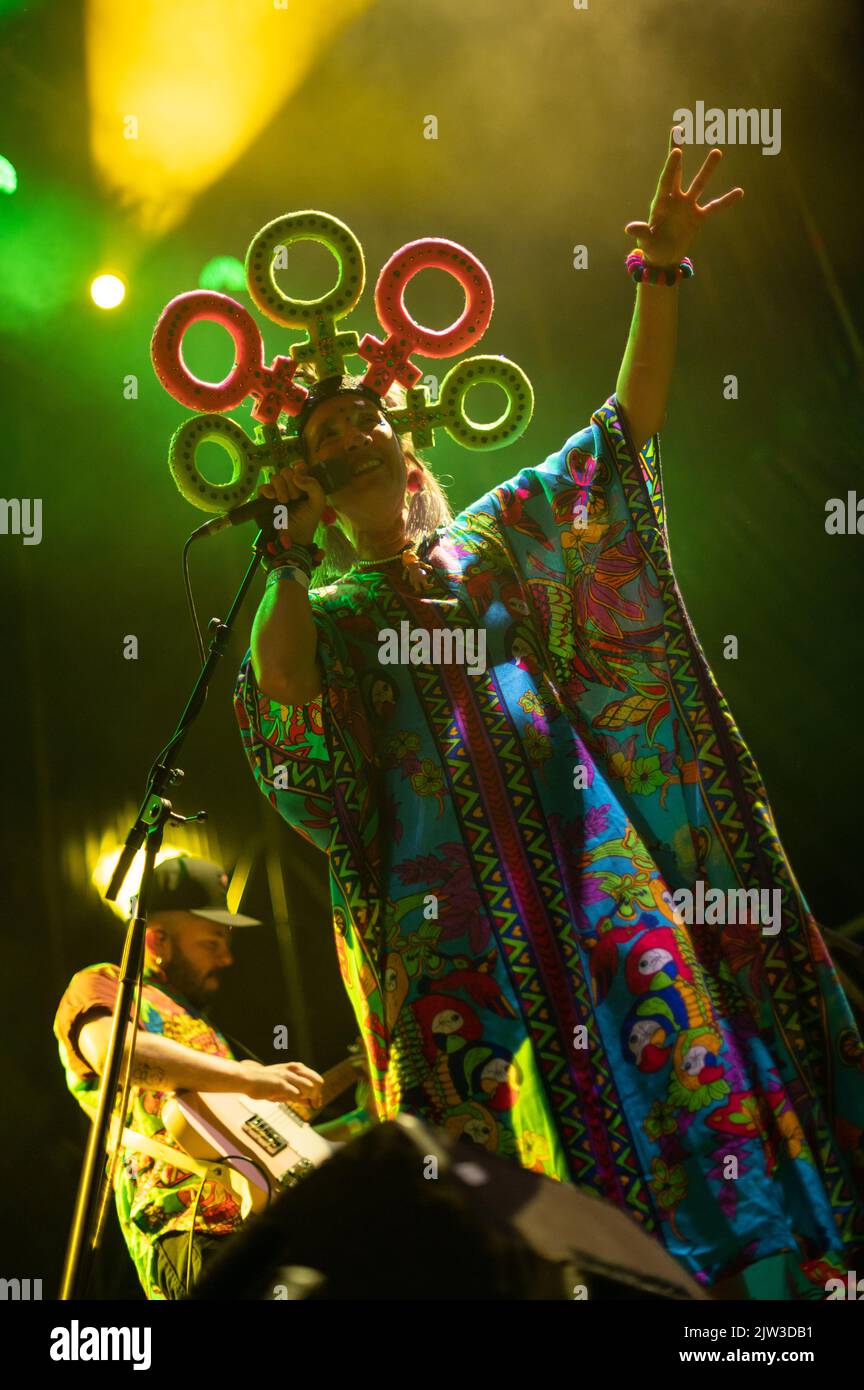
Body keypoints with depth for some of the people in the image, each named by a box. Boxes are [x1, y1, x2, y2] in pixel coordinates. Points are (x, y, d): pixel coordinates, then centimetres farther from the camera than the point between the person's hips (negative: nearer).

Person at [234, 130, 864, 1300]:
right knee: (508, 1125, -8)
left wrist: (660, 275, 2)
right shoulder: (327, 611, 15)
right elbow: (283, 695, -8)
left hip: (584, 857, 1)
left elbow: (631, 423, 12)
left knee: (662, 1035, -10)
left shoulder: (496, 538, 19)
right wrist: (290, 551, -4)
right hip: (449, 899, -1)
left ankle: (751, 1257, -7)